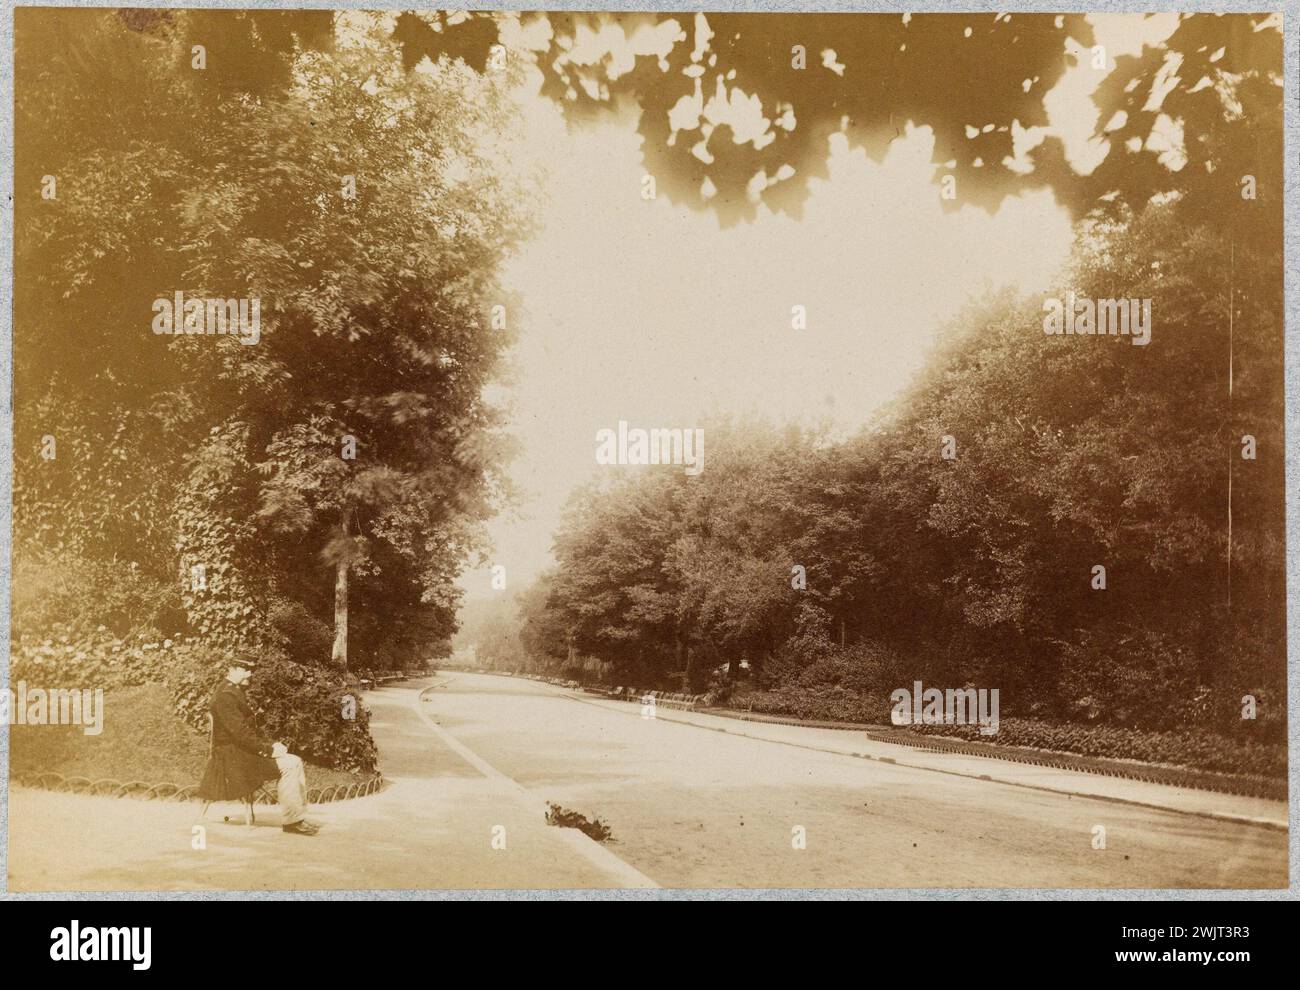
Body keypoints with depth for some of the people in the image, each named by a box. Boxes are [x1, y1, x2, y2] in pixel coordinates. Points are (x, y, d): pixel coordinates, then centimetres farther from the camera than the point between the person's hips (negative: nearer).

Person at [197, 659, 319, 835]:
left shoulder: (236, 693, 17)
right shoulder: (225, 695, -16)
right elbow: (240, 732, -24)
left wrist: (270, 745, 5)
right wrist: (269, 749, -21)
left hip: (241, 751, 10)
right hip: (232, 756, -10)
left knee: (295, 762, 0)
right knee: (289, 765, -22)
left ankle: (298, 817, -3)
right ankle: (291, 820, -16)